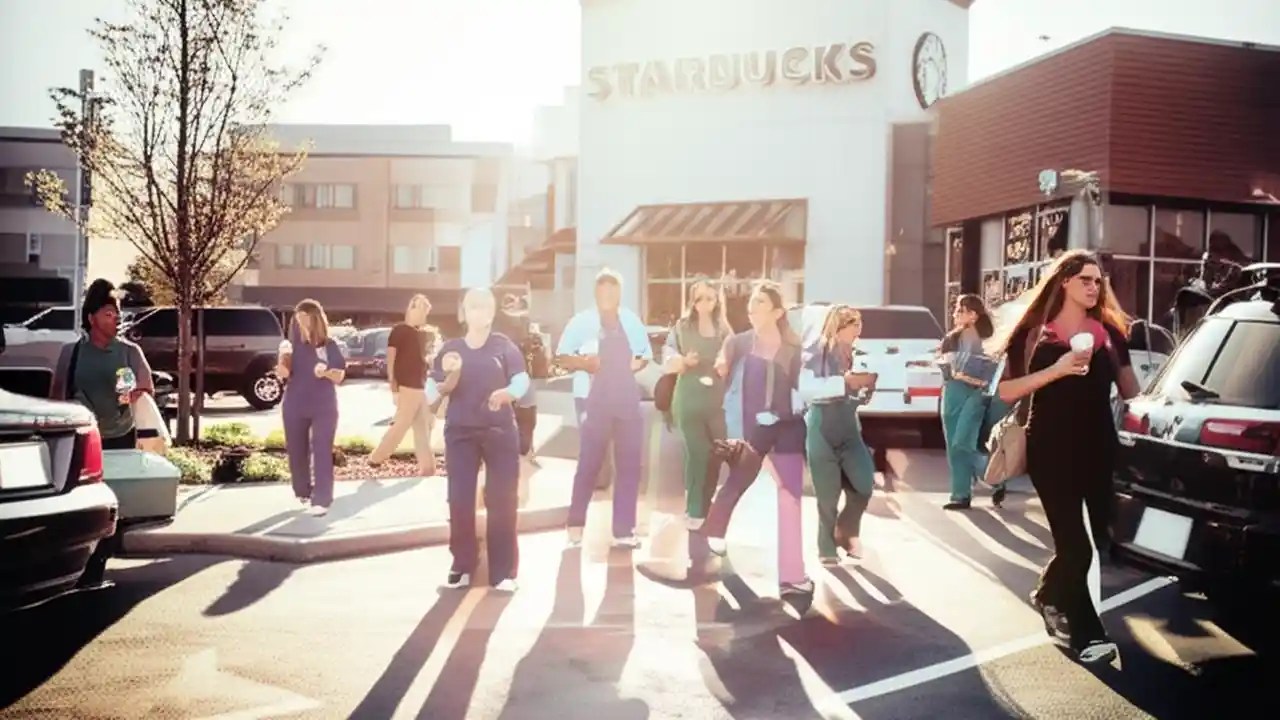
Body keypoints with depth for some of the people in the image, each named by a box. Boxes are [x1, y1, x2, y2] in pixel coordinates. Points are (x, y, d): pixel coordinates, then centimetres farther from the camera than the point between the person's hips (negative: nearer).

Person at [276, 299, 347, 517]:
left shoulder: (329, 345, -1)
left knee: (322, 452, -10)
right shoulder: (292, 344, 3)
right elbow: (284, 374, -1)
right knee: (297, 452, 9)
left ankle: (321, 500, -14)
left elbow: (340, 377, -1)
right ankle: (303, 493, 28)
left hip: (324, 407, -2)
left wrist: (327, 373, -22)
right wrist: (282, 369, -23)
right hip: (294, 407, 3)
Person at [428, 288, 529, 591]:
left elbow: (522, 380, -9)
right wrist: (449, 376, -15)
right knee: (459, 500, 0)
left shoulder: (504, 346, 3)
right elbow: (434, 391, 6)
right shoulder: (451, 348, 7)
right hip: (460, 431, 2)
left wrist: (507, 393, -30)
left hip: (500, 430, -1)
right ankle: (462, 566, 12)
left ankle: (503, 571, 5)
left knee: (501, 500, -2)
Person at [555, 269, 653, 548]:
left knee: (629, 464, 4)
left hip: (627, 399, 4)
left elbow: (645, 354, 16)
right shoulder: (581, 321, -2)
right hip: (593, 399, -4)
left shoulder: (631, 321, 8)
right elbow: (562, 356, -2)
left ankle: (624, 530, 11)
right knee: (590, 462, 1)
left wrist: (637, 363, -5)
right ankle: (576, 524, 18)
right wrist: (584, 362, -19)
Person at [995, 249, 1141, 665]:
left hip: (1100, 447, 4)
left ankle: (1049, 595, 33)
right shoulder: (1033, 333, 0)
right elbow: (1006, 391, -7)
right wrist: (1056, 369, -17)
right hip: (1051, 450, -4)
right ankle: (1084, 634, 10)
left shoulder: (1110, 332, 11)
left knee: (1107, 538, 7)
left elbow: (1129, 390, 17)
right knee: (1074, 545, -5)